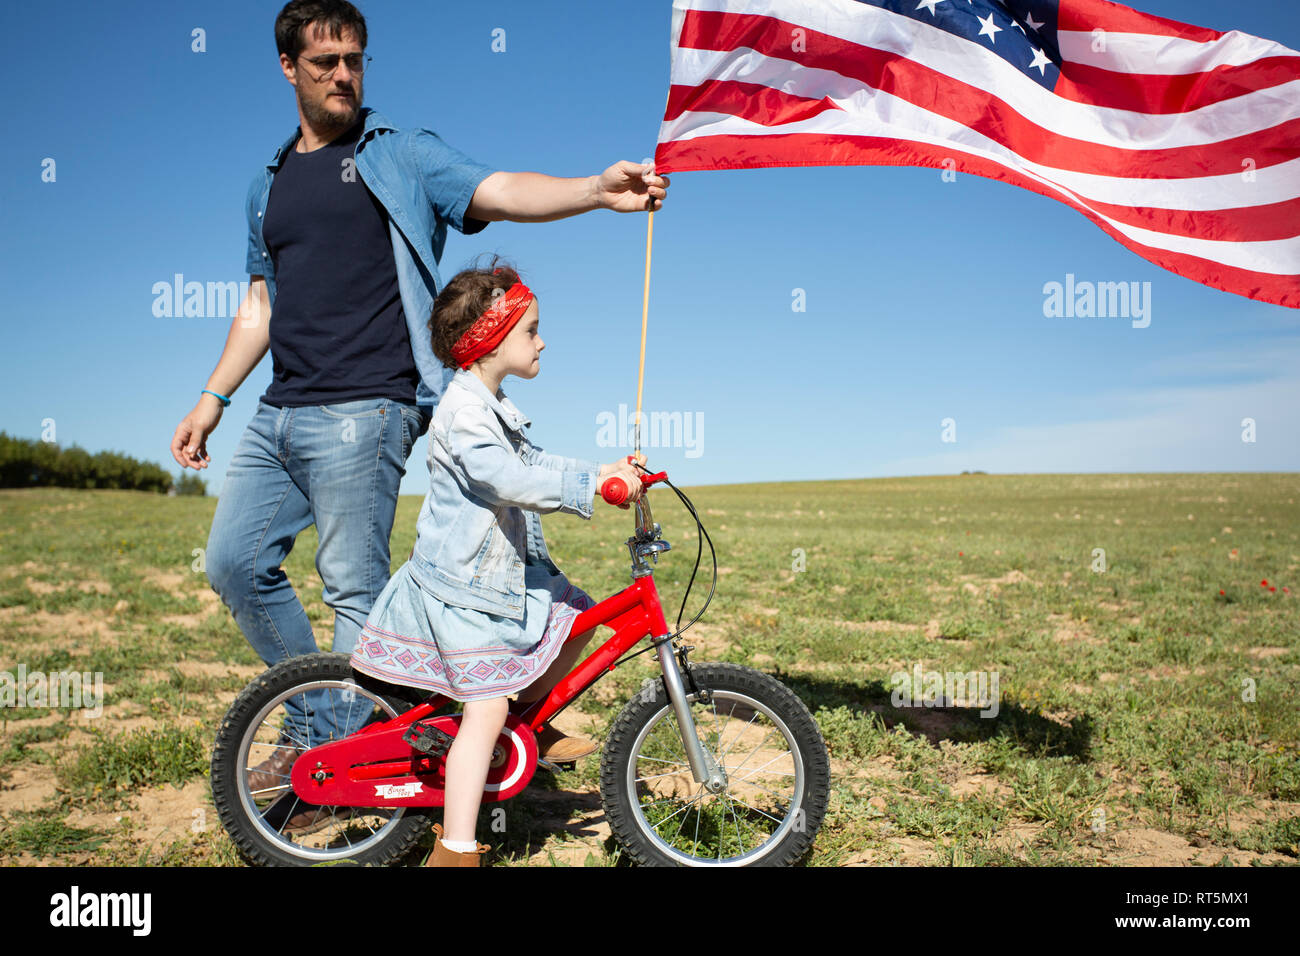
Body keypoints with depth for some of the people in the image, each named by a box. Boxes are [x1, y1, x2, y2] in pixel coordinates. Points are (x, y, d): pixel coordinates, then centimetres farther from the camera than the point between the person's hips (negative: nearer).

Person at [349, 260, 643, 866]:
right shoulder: (462, 411, -22)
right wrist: (593, 483, -33)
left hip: (508, 569, 10)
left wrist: (605, 471, 9)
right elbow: (510, 480, -33)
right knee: (486, 709, -10)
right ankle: (455, 849, -4)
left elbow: (535, 465, 17)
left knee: (577, 618, 13)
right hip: (464, 585, -10)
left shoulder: (494, 407, 12)